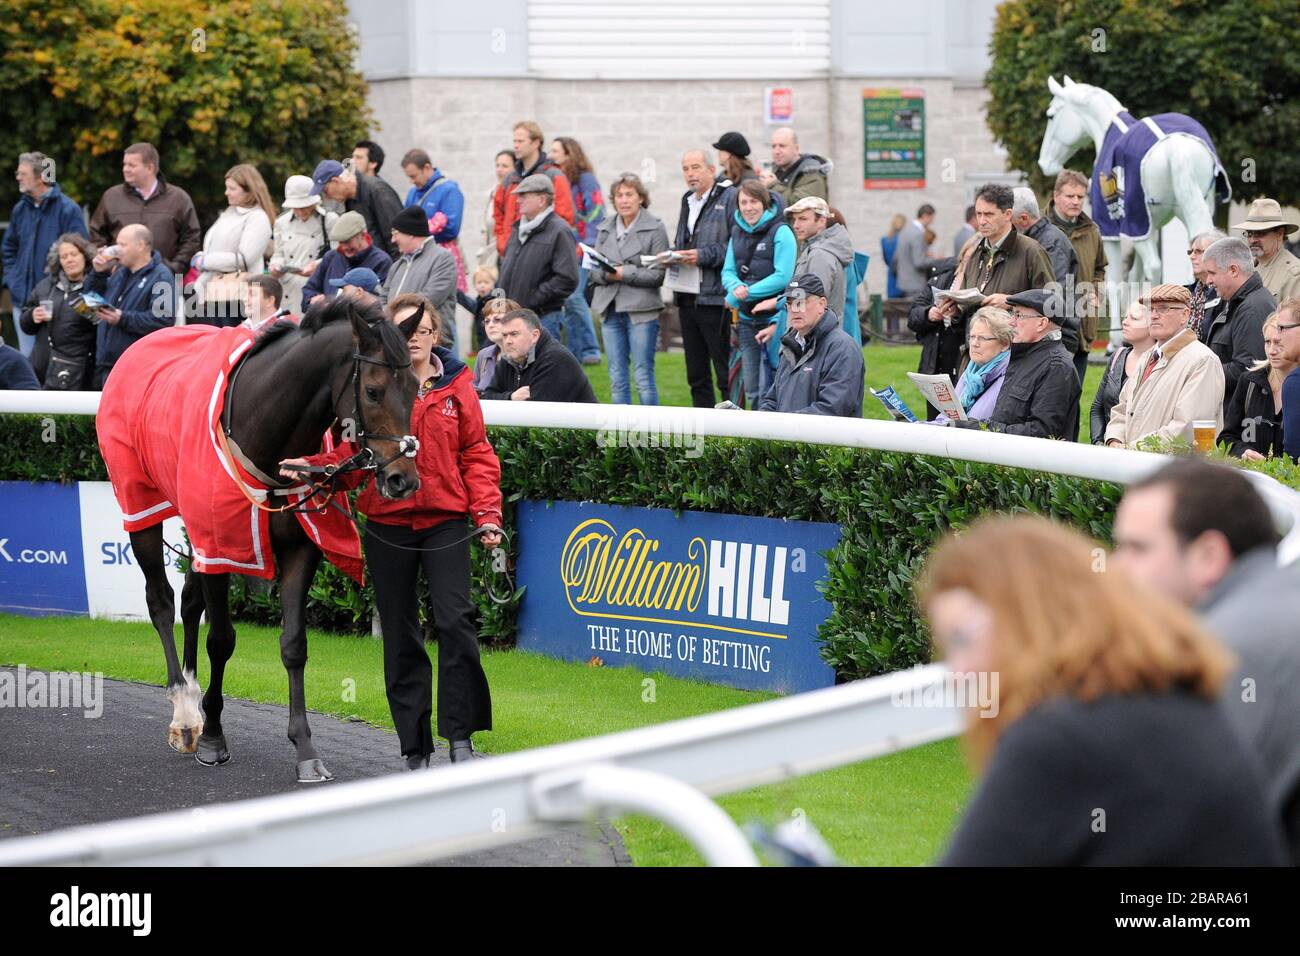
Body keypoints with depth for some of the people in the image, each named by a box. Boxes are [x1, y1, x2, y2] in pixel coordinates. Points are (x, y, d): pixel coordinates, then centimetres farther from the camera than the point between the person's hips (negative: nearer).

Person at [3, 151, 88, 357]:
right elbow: (9, 248, 23)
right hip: (23, 300, 6)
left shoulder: (68, 210, -10)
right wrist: (12, 279, 10)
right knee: (27, 358, 10)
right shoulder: (21, 209, 10)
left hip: (55, 301, -6)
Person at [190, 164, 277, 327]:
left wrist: (204, 261, -10)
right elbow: (211, 247, 24)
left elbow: (243, 259, -17)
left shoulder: (257, 218, -8)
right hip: (207, 295, 9)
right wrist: (199, 258, 0)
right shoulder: (228, 214, 19)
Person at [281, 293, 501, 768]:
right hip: (387, 525, 1)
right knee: (400, 637, 6)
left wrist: (487, 514, -6)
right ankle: (414, 749, 14)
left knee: (455, 622, -16)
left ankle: (460, 736, -6)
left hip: (445, 522, -1)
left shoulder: (456, 386, 4)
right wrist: (314, 468, -18)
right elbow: (353, 455, 2)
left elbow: (477, 455, 5)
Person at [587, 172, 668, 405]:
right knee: (617, 379, 7)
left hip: (641, 310, -5)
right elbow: (594, 270, 11)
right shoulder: (605, 229, 12)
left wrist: (625, 273, -16)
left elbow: (658, 274, -8)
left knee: (643, 378, -4)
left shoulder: (655, 228, -3)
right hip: (610, 309, 5)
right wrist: (605, 274, -11)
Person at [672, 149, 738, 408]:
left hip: (716, 298, -8)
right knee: (697, 376, 12)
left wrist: (704, 256, -20)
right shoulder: (687, 201, 19)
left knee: (726, 375, -6)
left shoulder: (730, 197, -8)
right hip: (688, 298, 8)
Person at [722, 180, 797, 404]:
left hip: (774, 318, -7)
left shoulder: (780, 232, -9)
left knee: (768, 390, -9)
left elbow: (783, 277, -14)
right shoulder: (738, 232, 11)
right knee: (752, 391, 12)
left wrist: (747, 293, -13)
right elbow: (728, 272, 12)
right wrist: (736, 287, -11)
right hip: (747, 318, 7)